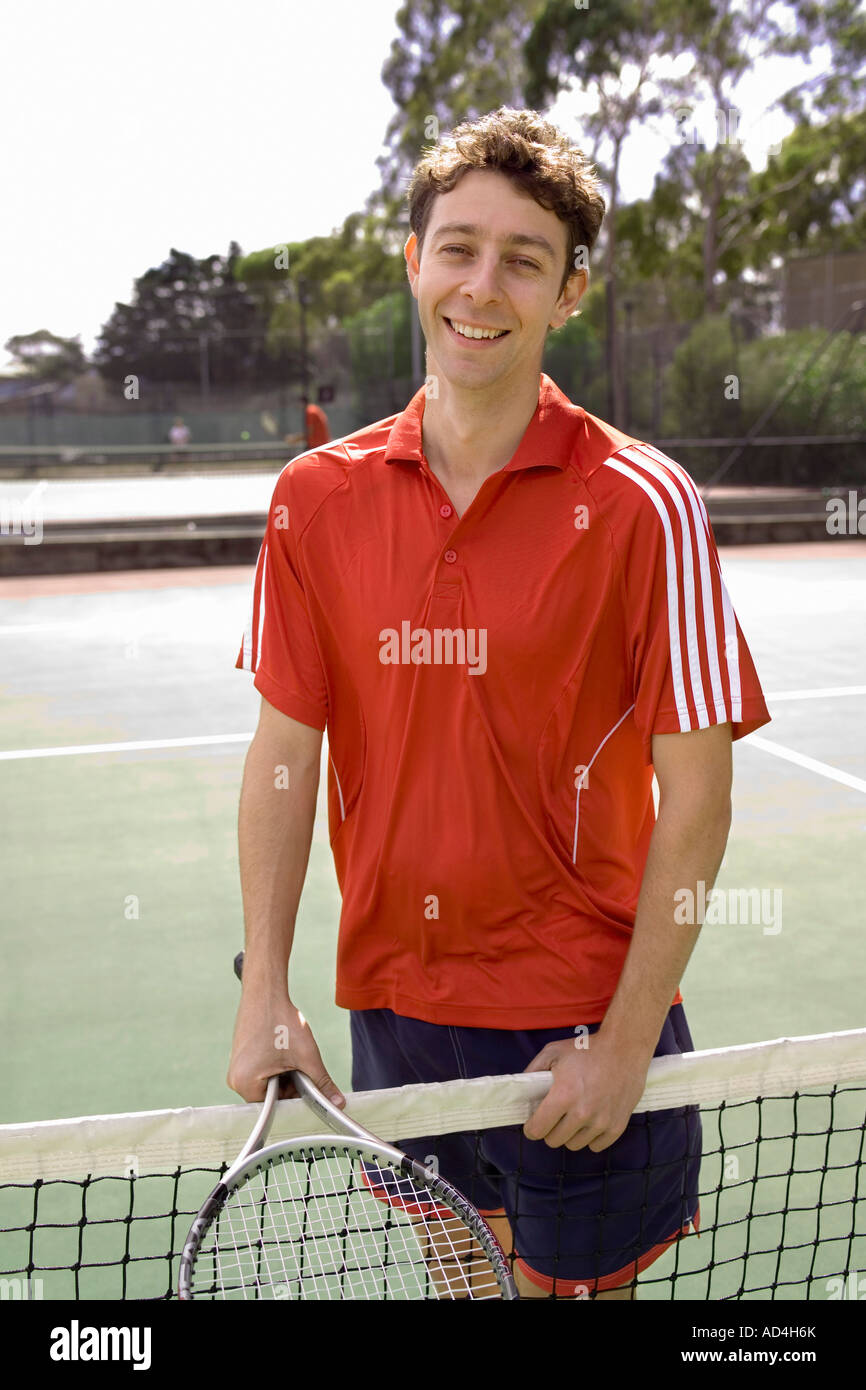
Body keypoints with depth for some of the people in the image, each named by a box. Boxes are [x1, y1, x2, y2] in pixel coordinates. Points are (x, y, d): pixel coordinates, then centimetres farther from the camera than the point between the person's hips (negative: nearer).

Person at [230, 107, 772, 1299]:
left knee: (578, 1285, 16)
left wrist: (625, 1045, -13)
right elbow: (285, 753, 0)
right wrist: (265, 993, -6)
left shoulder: (642, 506, -13)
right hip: (391, 1007, 3)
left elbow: (697, 802, -11)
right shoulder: (316, 498, -3)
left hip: (581, 1030, -3)